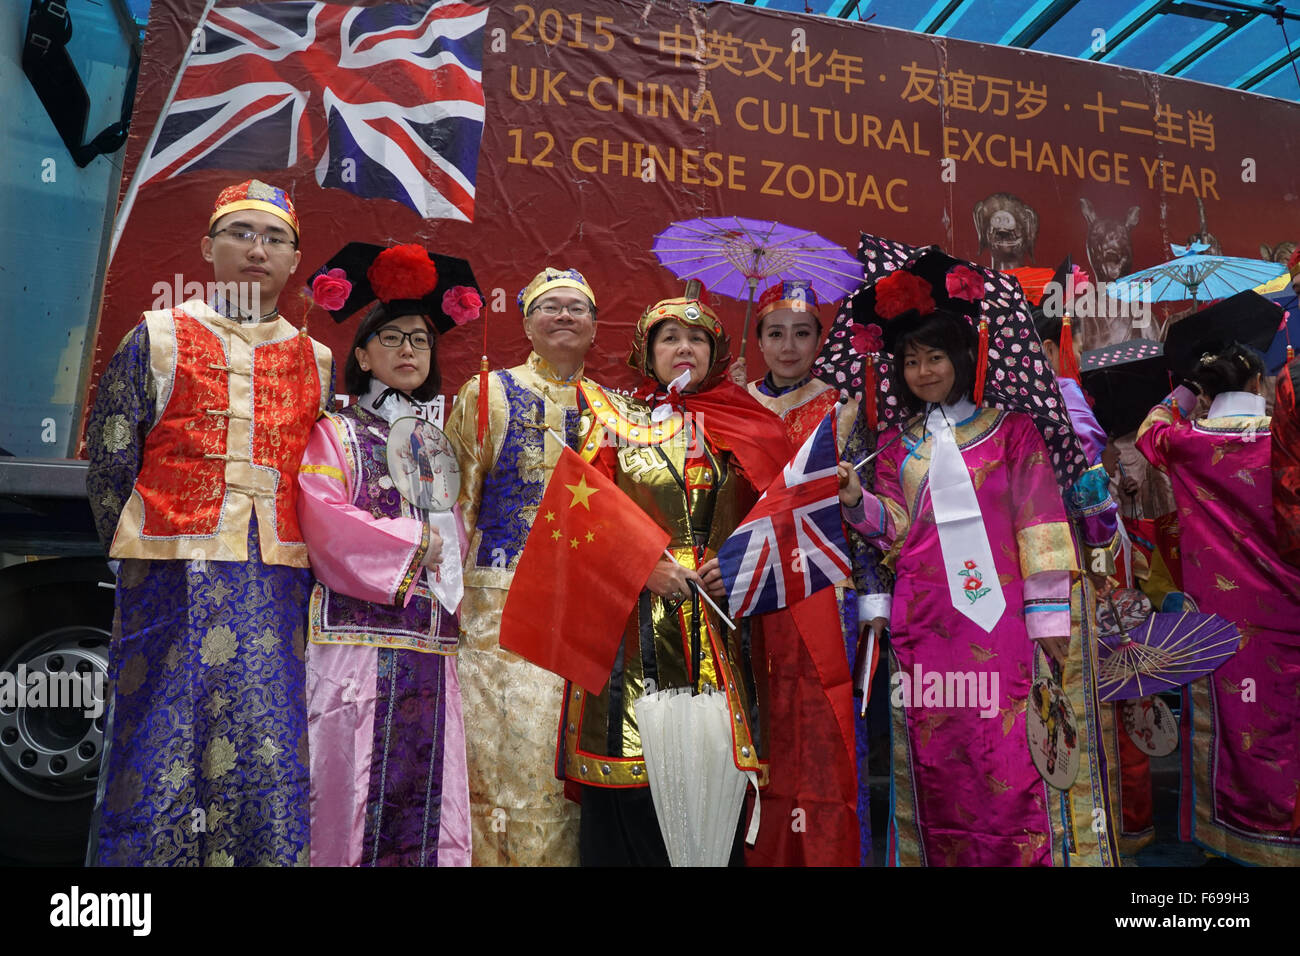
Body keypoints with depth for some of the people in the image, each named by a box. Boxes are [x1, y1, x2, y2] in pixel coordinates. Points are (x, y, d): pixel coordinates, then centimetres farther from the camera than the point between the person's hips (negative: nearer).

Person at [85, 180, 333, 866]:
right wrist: (147, 564, 3)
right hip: (173, 588, -2)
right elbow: (109, 463, 6)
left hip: (277, 589, 2)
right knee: (158, 760, 1)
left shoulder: (315, 363, 14)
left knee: (269, 770, 4)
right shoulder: (157, 338, 8)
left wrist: (287, 564, 7)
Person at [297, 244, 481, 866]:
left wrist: (445, 548, -1)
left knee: (425, 783, 3)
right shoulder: (334, 433, 6)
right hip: (359, 632, -4)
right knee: (354, 778, -4)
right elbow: (324, 520, -10)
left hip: (429, 639, 4)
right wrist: (415, 542, -8)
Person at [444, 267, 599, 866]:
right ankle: (494, 855, 13)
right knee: (502, 751, -3)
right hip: (504, 602, -2)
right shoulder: (489, 393, 5)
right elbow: (456, 499, 1)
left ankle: (556, 855, 19)